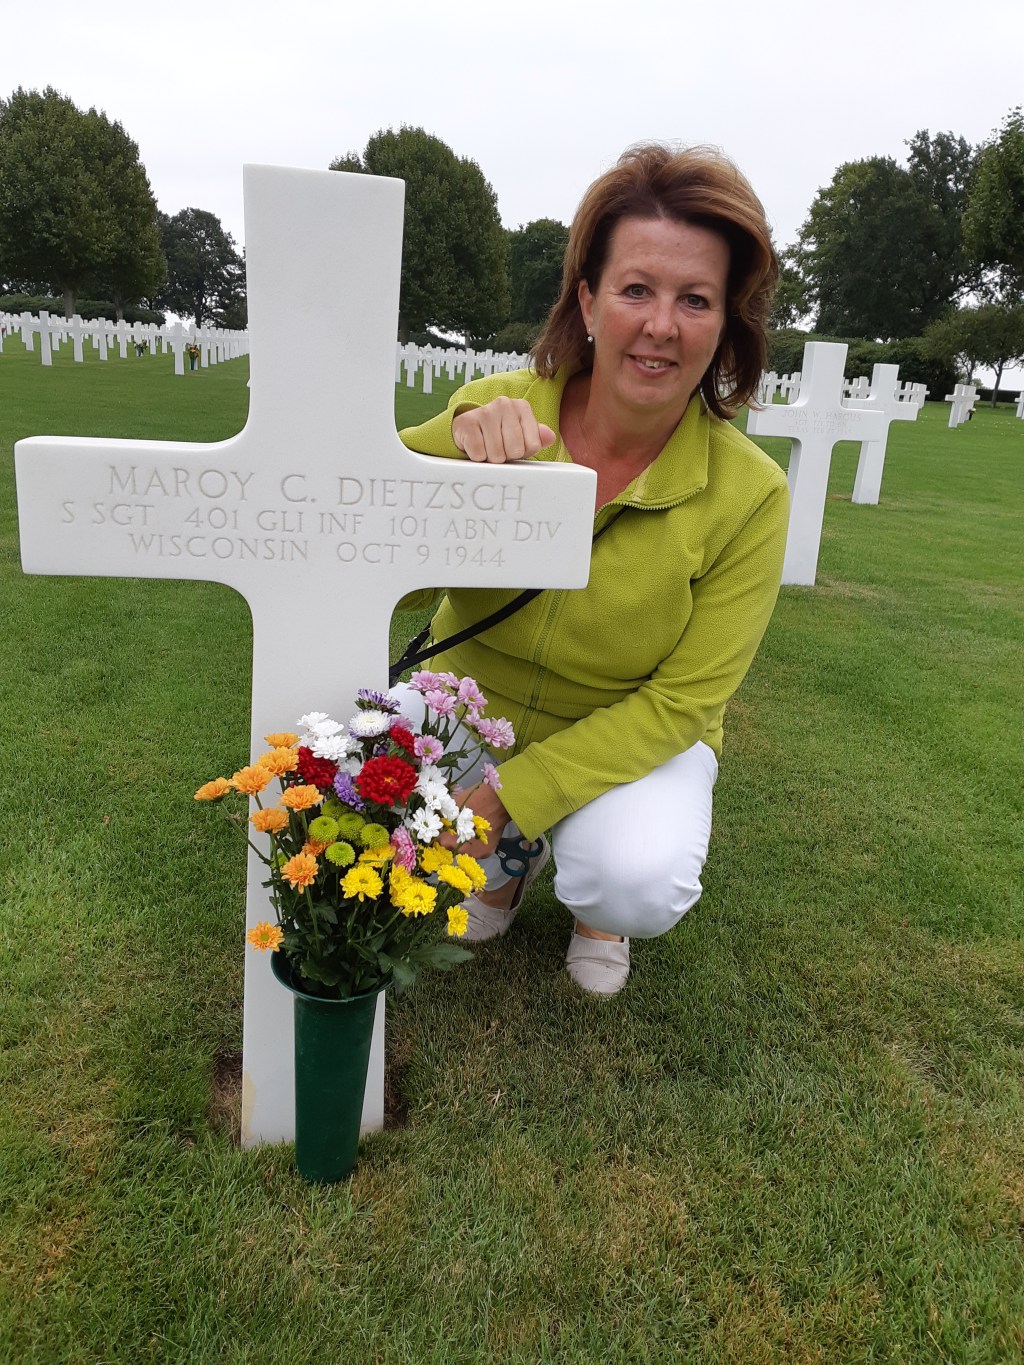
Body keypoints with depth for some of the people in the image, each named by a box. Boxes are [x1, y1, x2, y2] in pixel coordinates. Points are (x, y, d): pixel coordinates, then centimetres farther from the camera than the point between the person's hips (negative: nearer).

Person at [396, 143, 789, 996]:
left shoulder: (748, 494, -20)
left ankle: (596, 896, 11)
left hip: (631, 736, -2)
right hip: (474, 705, 2)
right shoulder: (499, 410, -17)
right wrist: (454, 440, -41)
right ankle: (516, 859, 17)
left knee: (639, 886, -30)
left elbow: (682, 700, -17)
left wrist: (509, 792, -25)